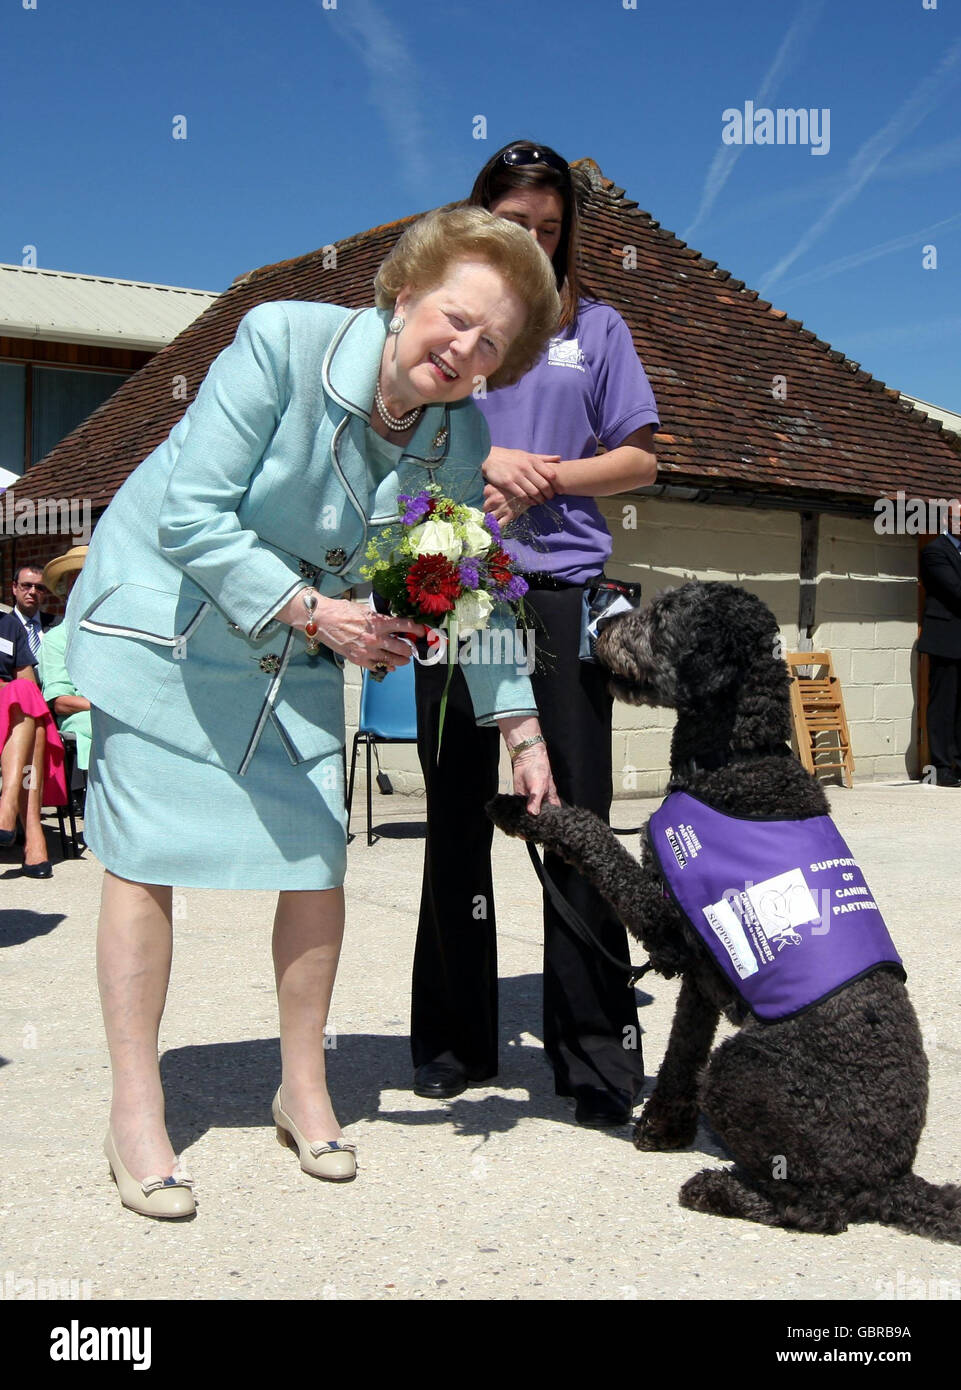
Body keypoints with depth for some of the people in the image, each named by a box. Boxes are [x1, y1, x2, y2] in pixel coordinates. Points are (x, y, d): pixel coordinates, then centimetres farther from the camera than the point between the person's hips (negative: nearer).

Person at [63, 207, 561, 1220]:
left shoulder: (460, 441, -10)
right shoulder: (280, 340, -24)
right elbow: (190, 517, -25)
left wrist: (522, 730, 0)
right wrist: (314, 610, -27)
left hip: (294, 659, 5)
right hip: (162, 620, -4)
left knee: (317, 854, 0)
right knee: (143, 854, -3)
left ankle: (303, 1086, 20)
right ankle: (135, 1110, 9)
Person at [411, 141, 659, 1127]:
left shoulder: (594, 326, 14)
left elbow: (640, 459, 10)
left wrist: (545, 477, -7)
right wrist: (480, 458, -10)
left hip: (562, 586, 0)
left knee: (576, 815, -5)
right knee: (457, 815, 5)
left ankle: (595, 1053, 3)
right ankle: (454, 1039, 17)